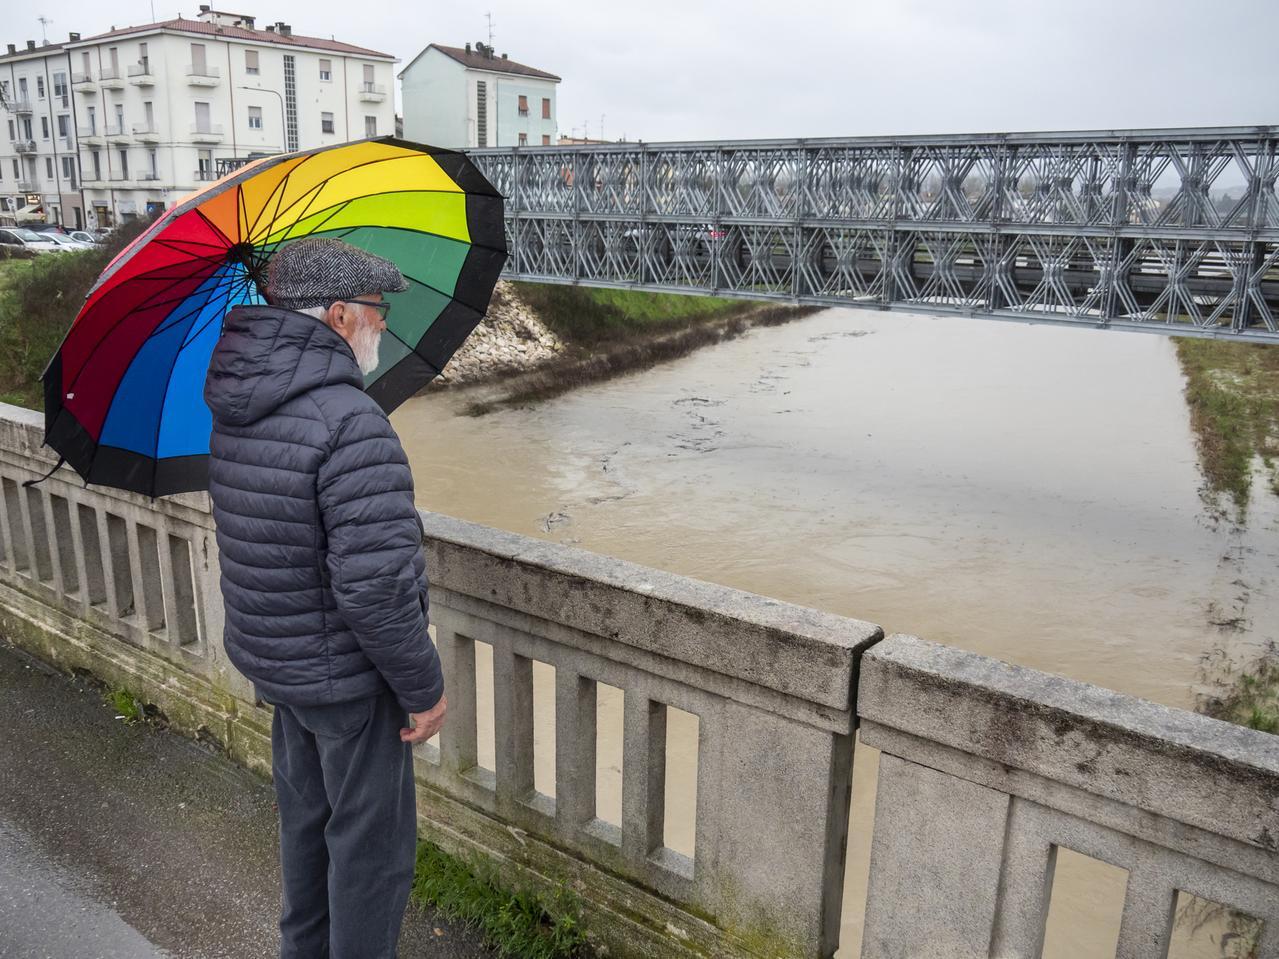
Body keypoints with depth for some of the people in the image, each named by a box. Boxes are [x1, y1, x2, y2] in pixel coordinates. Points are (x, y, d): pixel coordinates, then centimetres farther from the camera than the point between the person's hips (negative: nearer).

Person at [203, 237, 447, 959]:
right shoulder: (354, 426, -28)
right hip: (348, 681, -9)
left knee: (306, 817, 28)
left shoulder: (232, 407, 0)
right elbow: (377, 587, -30)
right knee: (371, 843, 12)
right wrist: (425, 687, -17)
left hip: (271, 659, 9)